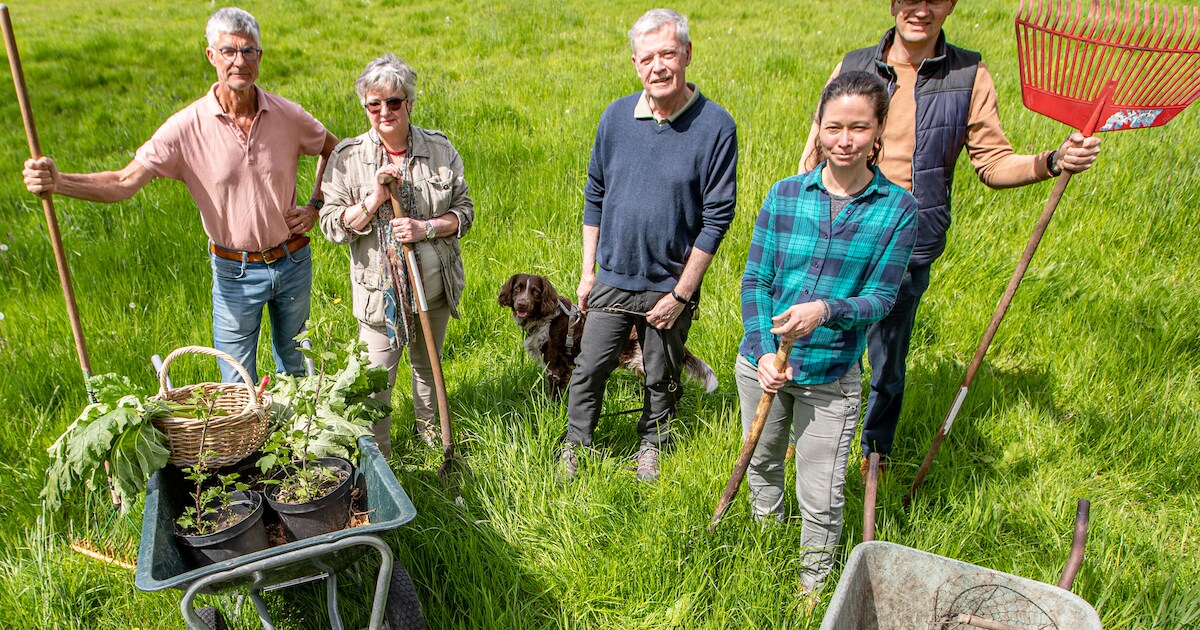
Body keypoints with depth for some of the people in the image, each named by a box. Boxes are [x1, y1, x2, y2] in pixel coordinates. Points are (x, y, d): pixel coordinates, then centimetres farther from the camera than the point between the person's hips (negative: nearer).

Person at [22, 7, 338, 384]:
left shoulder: (288, 116, -7)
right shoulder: (188, 126, -14)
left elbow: (333, 149, 11)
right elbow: (125, 183, -16)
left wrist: (316, 205, 1)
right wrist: (57, 182, -32)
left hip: (293, 262, 2)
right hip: (234, 271, -2)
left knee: (294, 363, 21)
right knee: (237, 384, 8)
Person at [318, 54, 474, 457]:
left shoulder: (440, 149, -3)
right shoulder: (347, 157, -6)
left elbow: (463, 210, 0)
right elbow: (331, 225, -8)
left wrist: (425, 227, -17)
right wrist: (374, 200, -22)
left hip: (434, 282, 2)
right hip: (379, 287, -2)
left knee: (427, 362, 21)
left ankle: (429, 426, 45)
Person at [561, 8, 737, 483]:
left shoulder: (716, 126, -12)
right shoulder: (617, 115, -2)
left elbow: (717, 216, -11)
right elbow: (594, 195, 7)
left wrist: (681, 293, -11)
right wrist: (588, 271, 7)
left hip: (671, 284, -2)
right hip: (612, 279, 2)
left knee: (661, 379, 15)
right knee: (589, 369, 9)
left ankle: (651, 446, 40)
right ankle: (574, 446, 32)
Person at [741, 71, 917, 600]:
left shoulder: (899, 209, -8)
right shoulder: (785, 194, -5)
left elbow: (880, 298, -10)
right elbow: (754, 281, -4)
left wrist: (826, 311, -30)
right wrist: (764, 354, -15)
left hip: (832, 377, -2)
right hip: (763, 363, 3)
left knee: (821, 500, 7)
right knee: (762, 467, 23)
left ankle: (812, 588, 35)